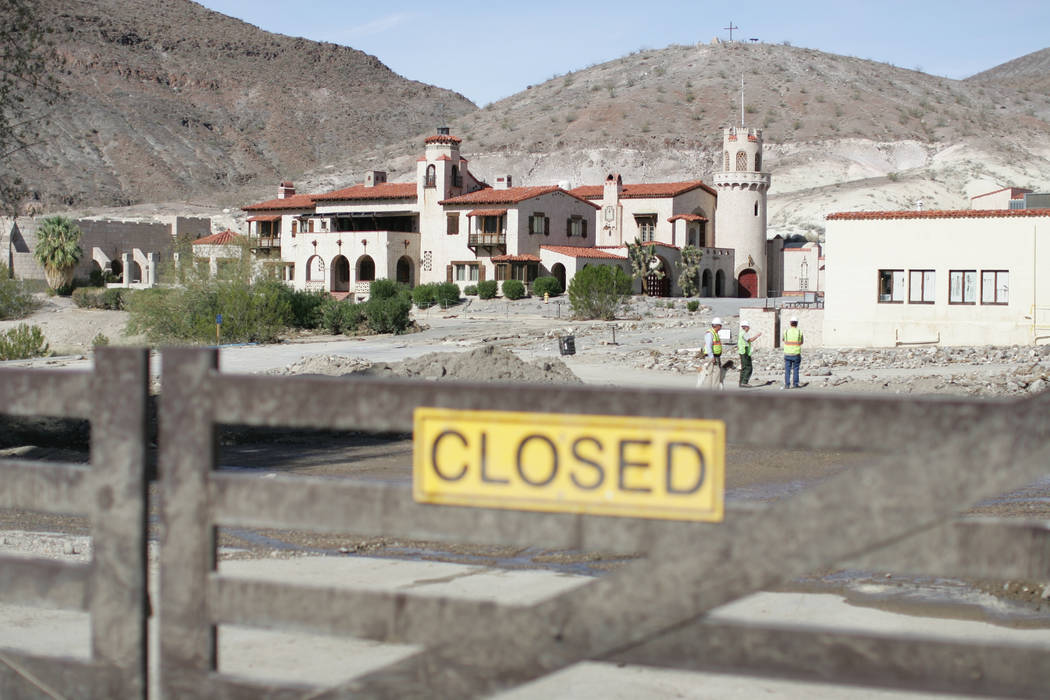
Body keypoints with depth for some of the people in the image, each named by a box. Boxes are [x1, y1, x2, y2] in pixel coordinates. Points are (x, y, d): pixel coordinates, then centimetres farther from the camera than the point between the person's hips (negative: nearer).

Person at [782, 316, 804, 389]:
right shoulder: (799, 331, -2)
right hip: (796, 354, 0)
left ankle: (787, 385, 0)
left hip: (787, 353, 0)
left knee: (787, 370, 4)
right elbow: (801, 342, 12)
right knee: (795, 369, 8)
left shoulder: (786, 331, -1)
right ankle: (795, 384, 5)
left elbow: (783, 339, 19)